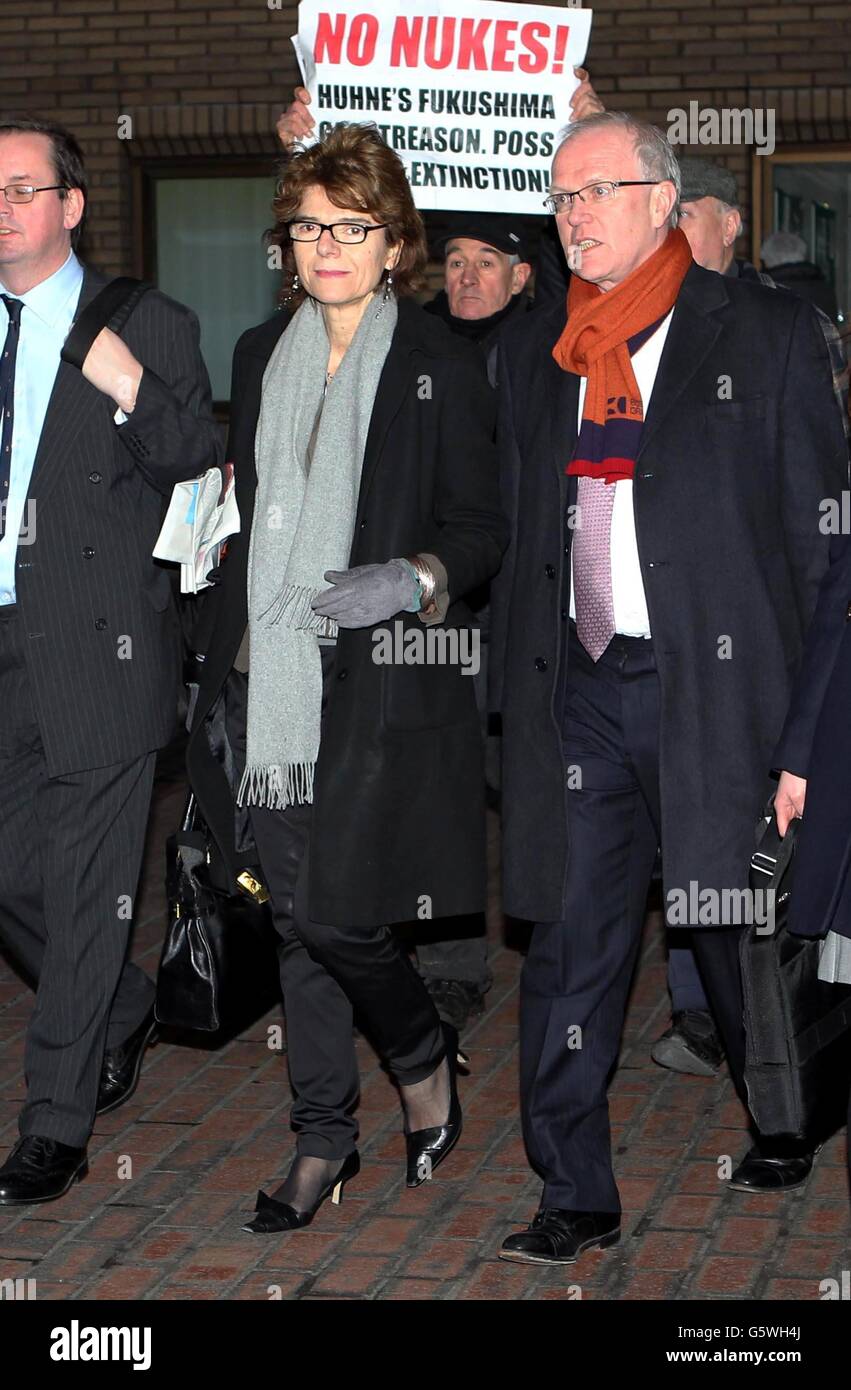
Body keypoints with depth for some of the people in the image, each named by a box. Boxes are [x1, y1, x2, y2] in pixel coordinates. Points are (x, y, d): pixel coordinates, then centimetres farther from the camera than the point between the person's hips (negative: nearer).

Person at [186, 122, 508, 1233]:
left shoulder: (442, 367, -3)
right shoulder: (261, 355, 12)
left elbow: (483, 529, -2)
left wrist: (411, 580, -21)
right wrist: (225, 662, 17)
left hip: (382, 686, -5)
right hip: (276, 683, 5)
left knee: (336, 919, -8)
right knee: (296, 917, 7)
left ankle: (426, 1060, 21)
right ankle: (324, 1137, 21)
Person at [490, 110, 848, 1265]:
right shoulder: (530, 350, 13)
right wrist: (512, 692, 8)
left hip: (718, 683, -3)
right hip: (577, 689, 4)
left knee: (741, 937, 7)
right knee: (572, 944, 3)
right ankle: (576, 1198, 12)